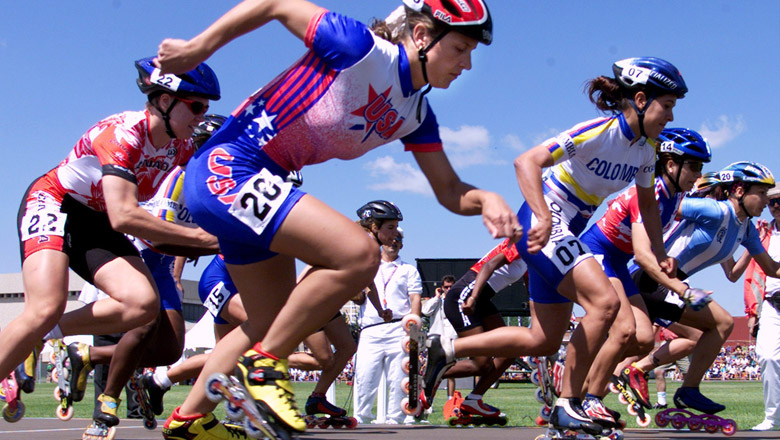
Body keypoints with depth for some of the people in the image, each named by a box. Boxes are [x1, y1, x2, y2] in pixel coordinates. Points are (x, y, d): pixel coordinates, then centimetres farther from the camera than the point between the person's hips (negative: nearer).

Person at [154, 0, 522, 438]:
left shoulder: (416, 115, 7)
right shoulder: (360, 49, -17)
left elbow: (449, 191, 8)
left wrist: (485, 199, -14)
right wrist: (198, 48, -9)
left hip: (255, 187, 10)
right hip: (227, 168, -10)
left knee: (270, 324, 17)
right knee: (359, 253, -23)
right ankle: (266, 365, -10)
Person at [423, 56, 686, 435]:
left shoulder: (646, 149, 4)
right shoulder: (597, 133, -20)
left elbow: (647, 204, 19)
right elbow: (526, 162, -28)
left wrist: (658, 254, 10)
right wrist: (543, 217, -39)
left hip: (568, 233, 9)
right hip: (543, 225, -9)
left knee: (543, 342, 9)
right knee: (605, 301, -26)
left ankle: (448, 350, 19)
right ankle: (568, 406, -15)